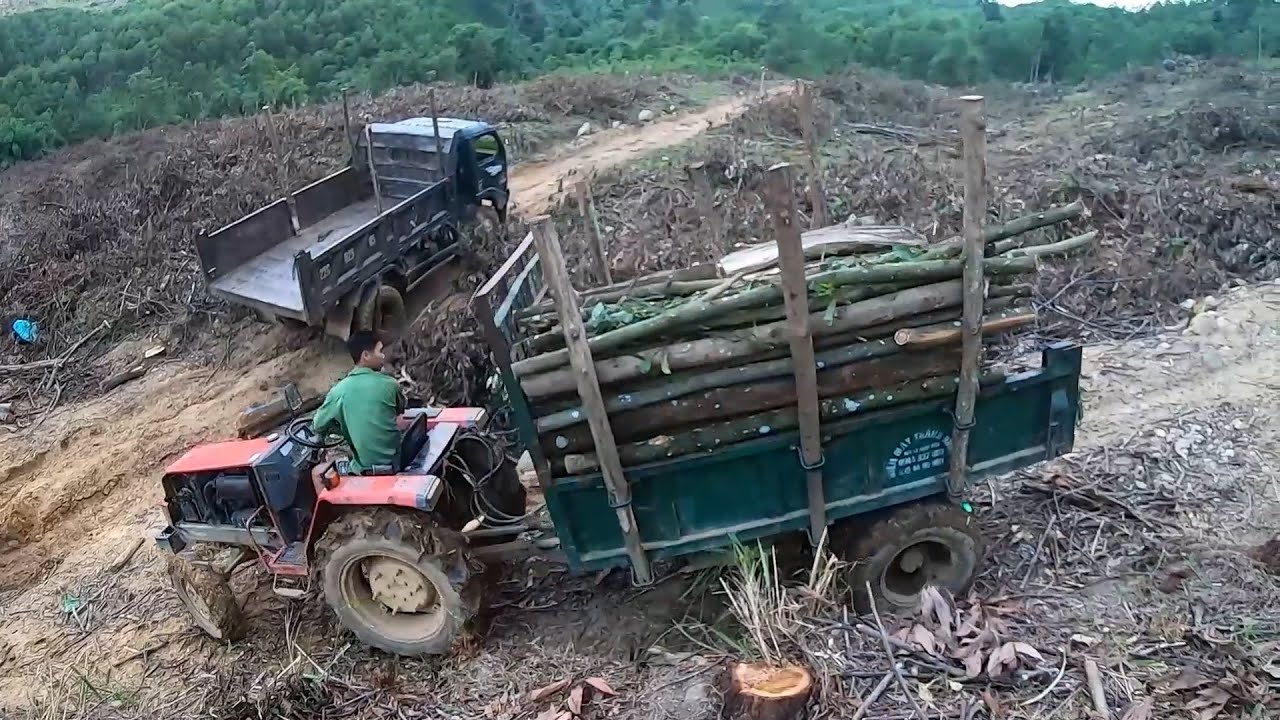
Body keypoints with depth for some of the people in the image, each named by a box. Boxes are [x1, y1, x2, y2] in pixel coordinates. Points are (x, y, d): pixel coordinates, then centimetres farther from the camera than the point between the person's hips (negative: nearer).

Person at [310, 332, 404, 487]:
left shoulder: (339, 391, -9)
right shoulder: (390, 384, -5)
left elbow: (318, 426, 4)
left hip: (369, 470, -3)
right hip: (397, 461, 3)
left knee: (318, 473, 20)